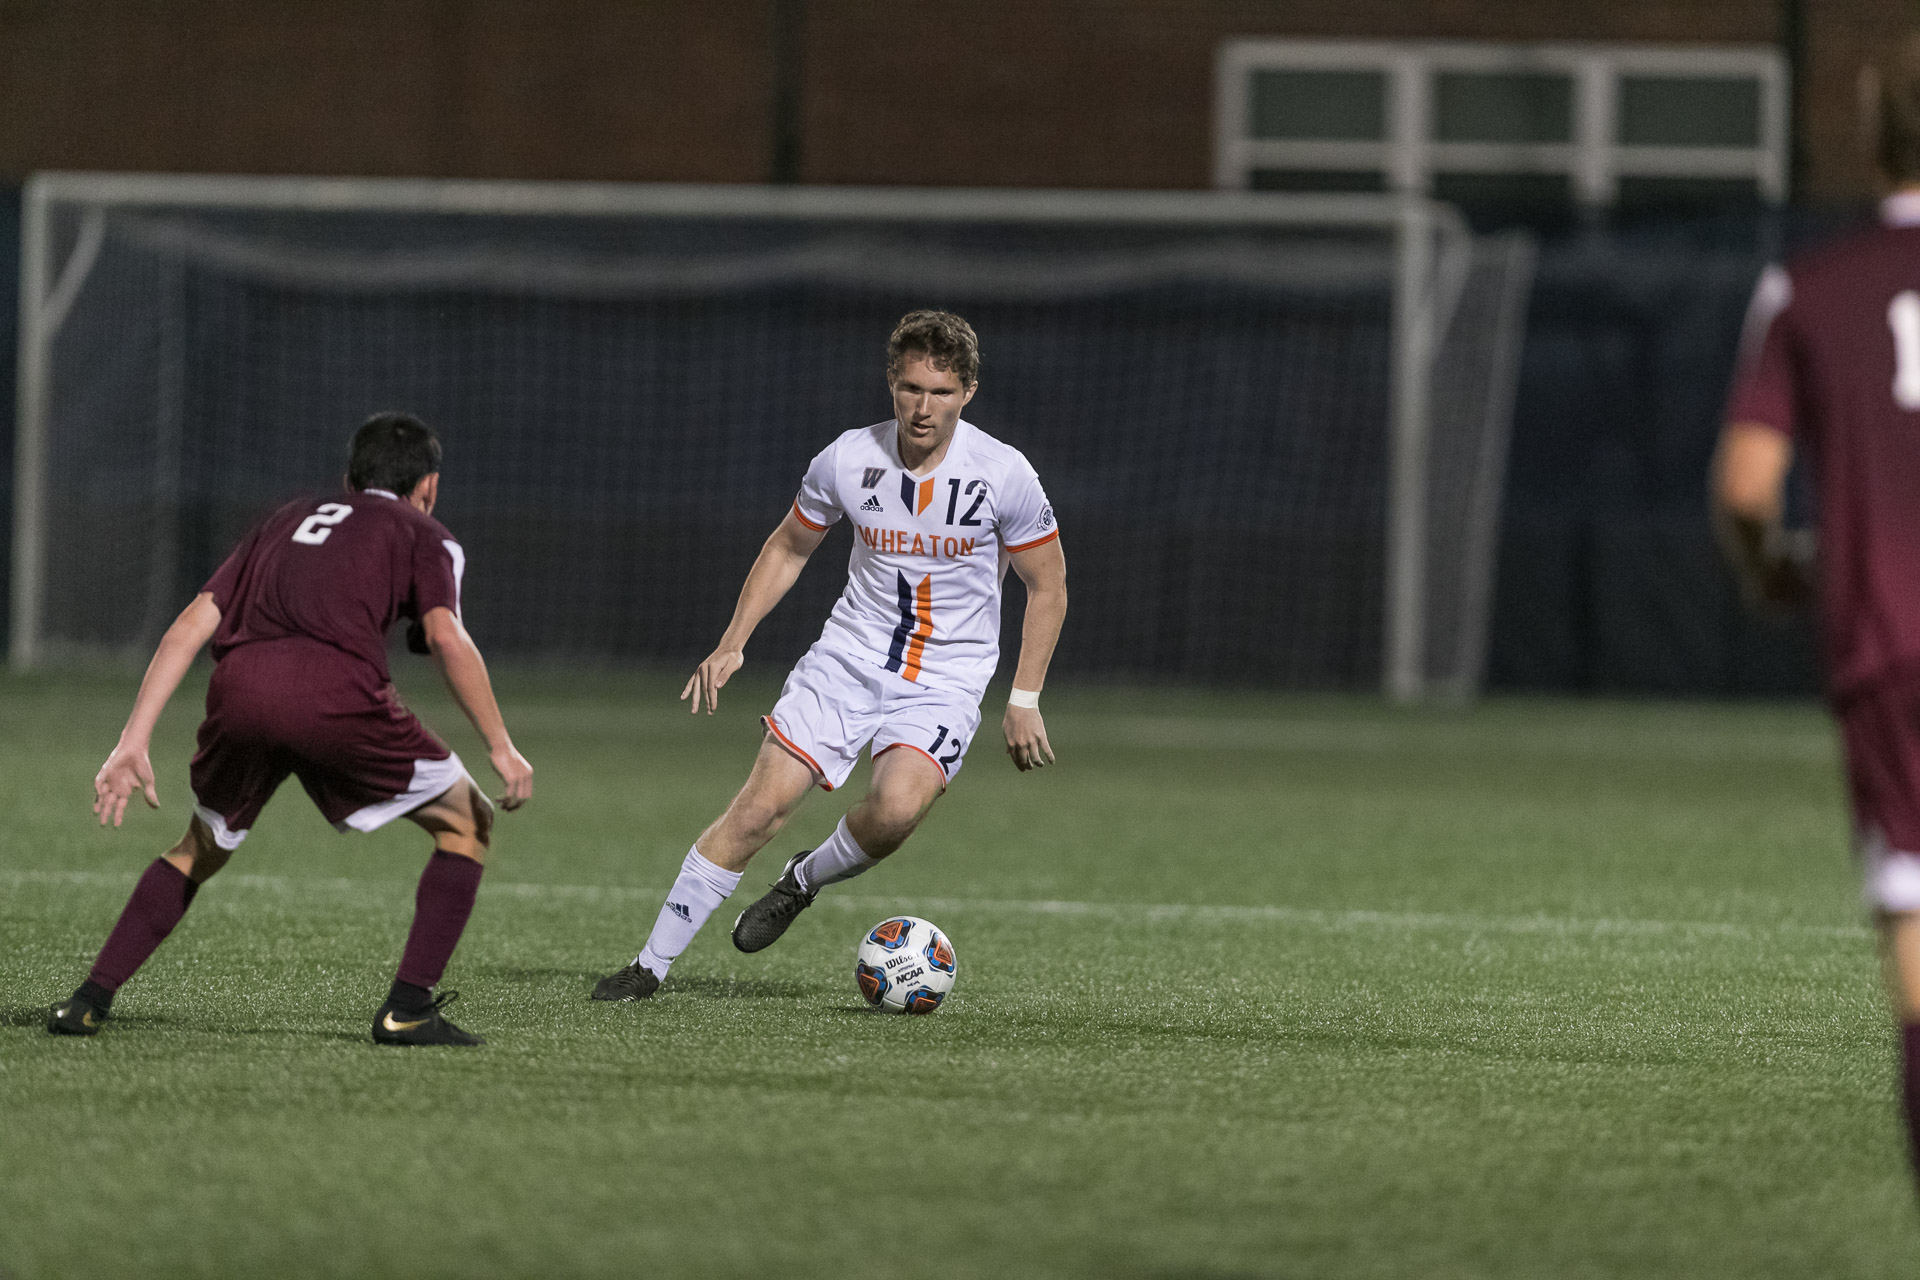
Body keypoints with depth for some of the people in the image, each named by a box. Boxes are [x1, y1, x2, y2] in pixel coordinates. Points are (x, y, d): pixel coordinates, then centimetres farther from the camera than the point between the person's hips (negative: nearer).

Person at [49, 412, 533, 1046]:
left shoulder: (288, 520, 35)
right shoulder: (423, 534, 23)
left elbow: (191, 625, 24)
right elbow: (446, 637, 2)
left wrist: (133, 743, 22)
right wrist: (501, 747, 3)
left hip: (238, 687, 4)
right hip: (338, 692, -4)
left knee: (201, 849, 30)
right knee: (467, 822, 16)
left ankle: (90, 1001, 19)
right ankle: (408, 1009, 5)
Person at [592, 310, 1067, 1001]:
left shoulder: (1004, 474, -13)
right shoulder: (847, 459, -7)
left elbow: (1047, 585, 0)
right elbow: (788, 547, 10)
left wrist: (1025, 699, -4)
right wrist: (732, 644, 2)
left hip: (947, 678, -1)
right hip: (848, 657, 1)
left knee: (895, 809, -28)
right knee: (761, 806, -12)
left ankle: (805, 879, 6)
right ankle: (652, 964, -1)